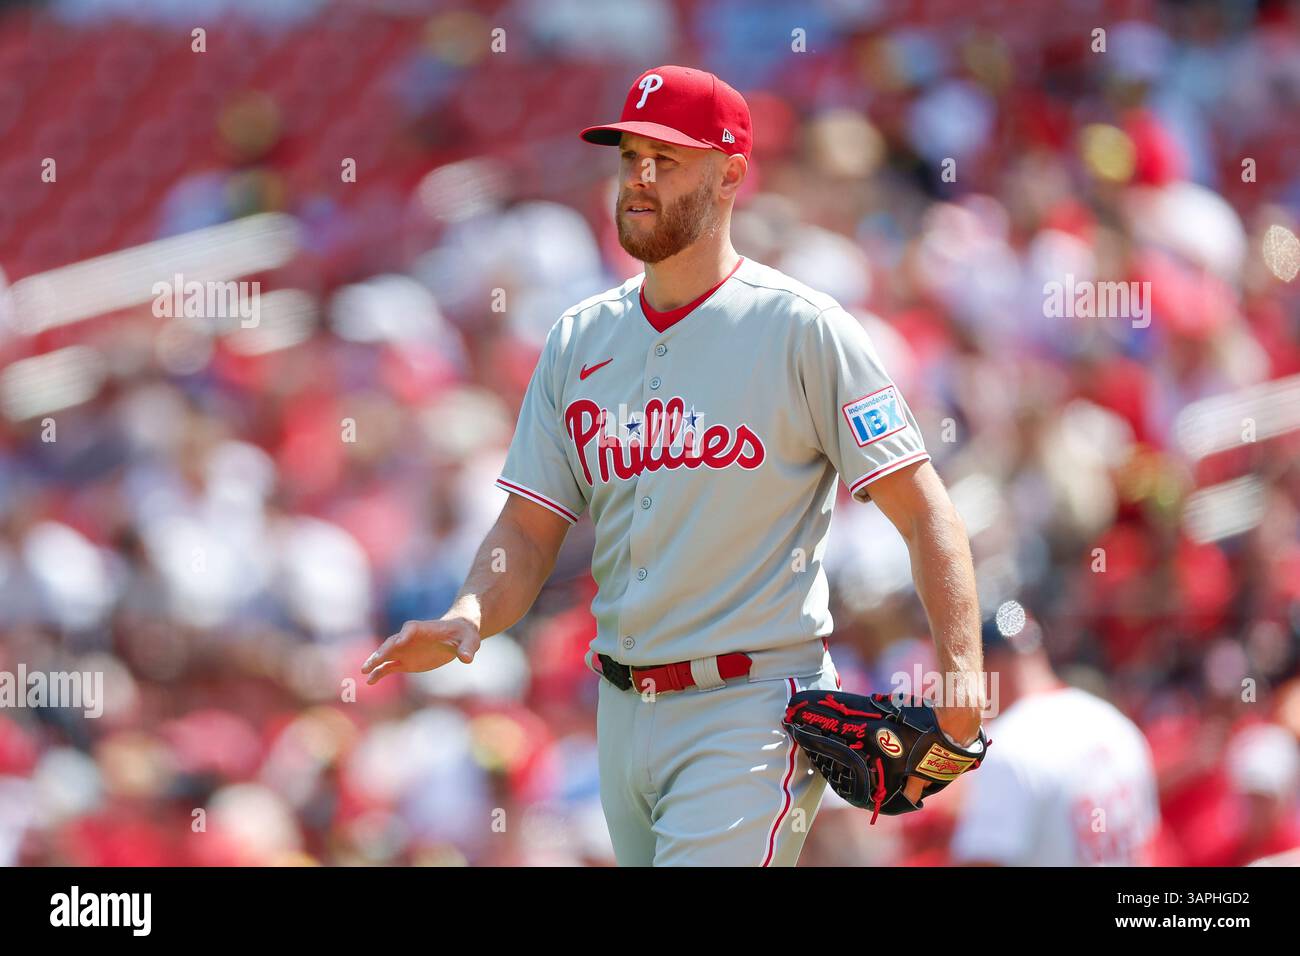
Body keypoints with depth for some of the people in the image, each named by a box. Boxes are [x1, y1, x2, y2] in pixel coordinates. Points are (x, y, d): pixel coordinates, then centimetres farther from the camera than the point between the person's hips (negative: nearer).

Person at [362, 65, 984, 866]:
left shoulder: (802, 328, -6)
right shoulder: (580, 340, 11)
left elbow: (925, 512, -9)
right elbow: (529, 530, 9)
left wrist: (963, 682, -21)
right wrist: (468, 620, -13)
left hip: (753, 709, -6)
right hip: (624, 711, 6)